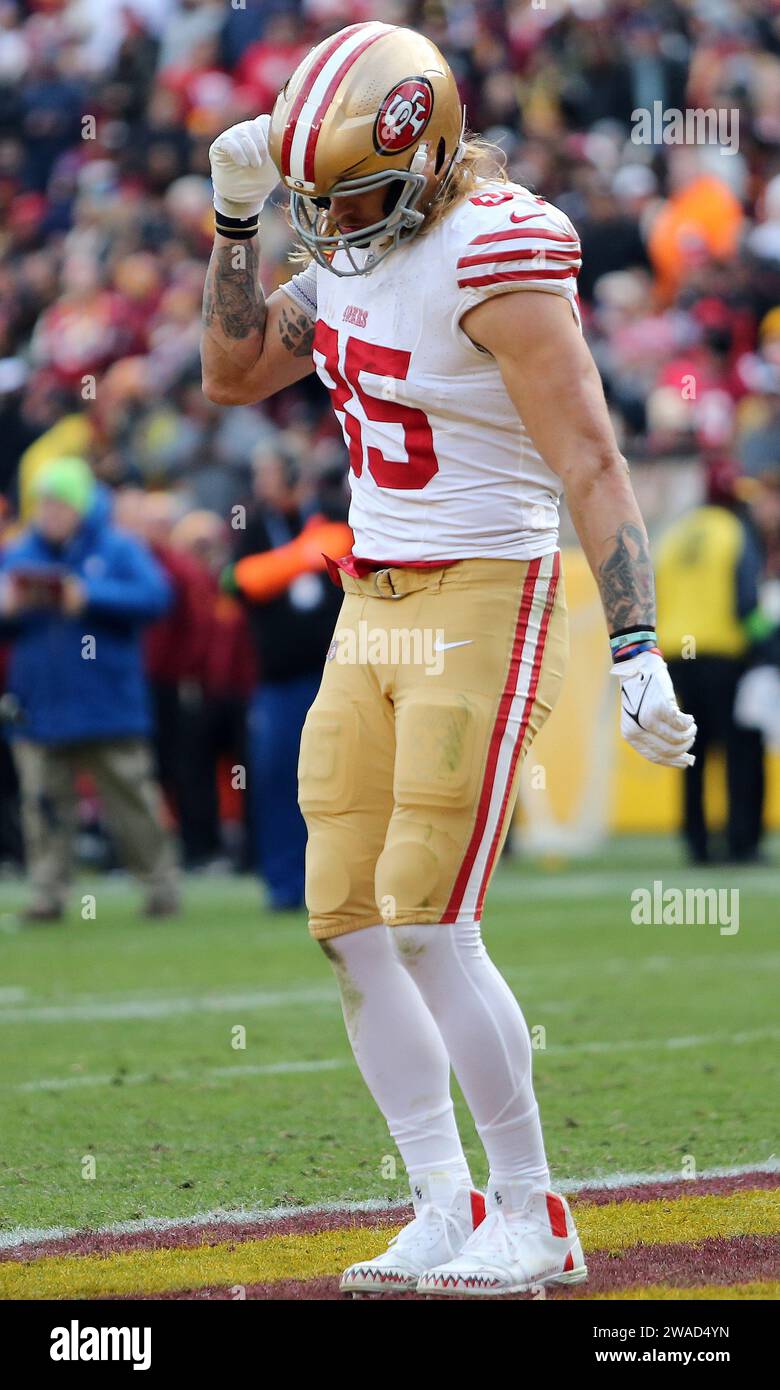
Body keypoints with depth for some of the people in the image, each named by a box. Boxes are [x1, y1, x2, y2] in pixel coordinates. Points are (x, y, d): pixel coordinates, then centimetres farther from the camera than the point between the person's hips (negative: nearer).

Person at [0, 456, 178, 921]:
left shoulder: (118, 549, -1)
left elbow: (156, 596, -13)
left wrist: (91, 598, -20)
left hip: (109, 705, -3)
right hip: (39, 707, 3)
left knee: (133, 801, 2)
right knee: (45, 804, 0)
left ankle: (162, 884, 12)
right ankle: (48, 893, 4)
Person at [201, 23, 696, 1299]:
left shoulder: (497, 260, -19)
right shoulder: (357, 252, 6)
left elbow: (590, 465, -22)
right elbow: (233, 374, 19)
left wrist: (637, 652, -27)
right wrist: (235, 218, 7)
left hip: (488, 609, -8)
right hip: (373, 610, 8)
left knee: (426, 925, -10)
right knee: (348, 923, 4)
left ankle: (533, 1218, 2)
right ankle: (445, 1213, 11)